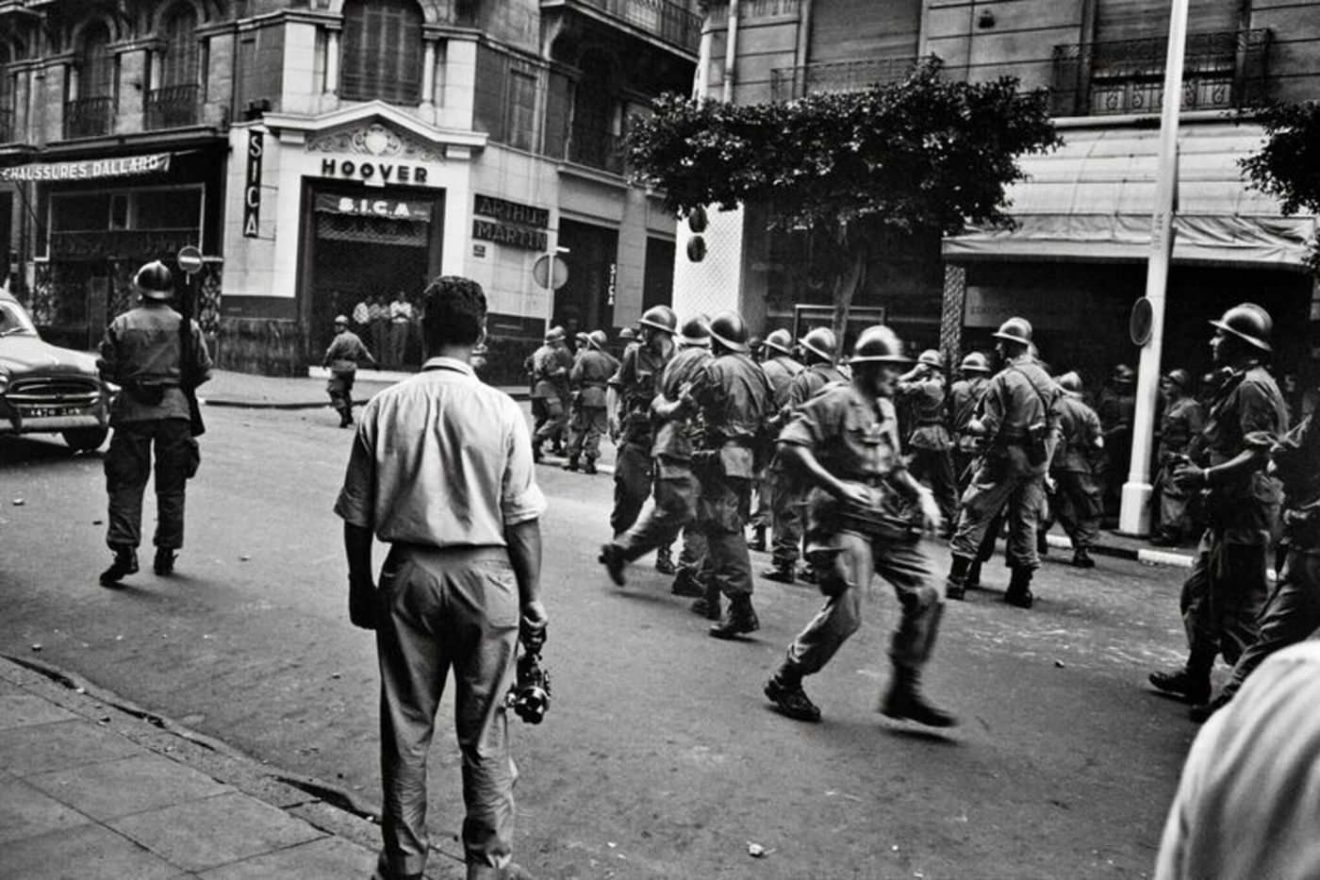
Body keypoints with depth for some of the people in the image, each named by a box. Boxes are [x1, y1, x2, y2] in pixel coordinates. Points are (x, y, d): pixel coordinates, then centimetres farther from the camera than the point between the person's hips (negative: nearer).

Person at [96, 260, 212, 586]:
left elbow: (106, 369, 1)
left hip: (133, 409, -1)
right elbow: (203, 371, 4)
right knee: (171, 485, 10)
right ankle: (166, 553, 16)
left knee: (126, 483, 3)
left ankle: (125, 549, -9)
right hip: (175, 409, 1)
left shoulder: (122, 325, -1)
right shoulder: (187, 327, 1)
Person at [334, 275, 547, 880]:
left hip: (409, 575, 2)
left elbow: (358, 516, 2)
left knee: (406, 726, 13)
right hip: (485, 576, -2)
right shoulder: (500, 410, -8)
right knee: (484, 730, 9)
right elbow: (522, 519, -7)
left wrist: (361, 586, 15)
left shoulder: (385, 407, -3)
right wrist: (532, 601, 2)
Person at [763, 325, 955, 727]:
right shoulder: (835, 402, -8)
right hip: (843, 517, -8)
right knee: (845, 611, -14)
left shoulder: (886, 409, 20)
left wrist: (921, 494, 10)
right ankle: (786, 681, 8)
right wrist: (837, 487, -24)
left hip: (884, 517, 9)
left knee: (928, 593, -1)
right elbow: (789, 445, -18)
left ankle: (904, 692, 10)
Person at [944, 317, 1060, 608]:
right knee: (1025, 519, 11)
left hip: (1006, 457, -6)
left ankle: (957, 579, 2)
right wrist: (1045, 462, 17)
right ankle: (1020, 588, 13)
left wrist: (971, 425, 6)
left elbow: (990, 427, -15)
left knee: (975, 512, 3)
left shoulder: (1004, 380, -11)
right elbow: (1054, 426, 10)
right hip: (1036, 462, 6)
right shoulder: (1046, 380, 8)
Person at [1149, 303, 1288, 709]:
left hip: (1246, 512, -11)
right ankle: (1195, 675, 28)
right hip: (1229, 510, 11)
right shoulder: (1239, 384, 16)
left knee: (1239, 604, -5)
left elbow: (1259, 454, -24)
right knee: (1200, 591, 17)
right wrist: (1197, 466, 8)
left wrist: (1206, 477, -23)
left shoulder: (1252, 386, -15)